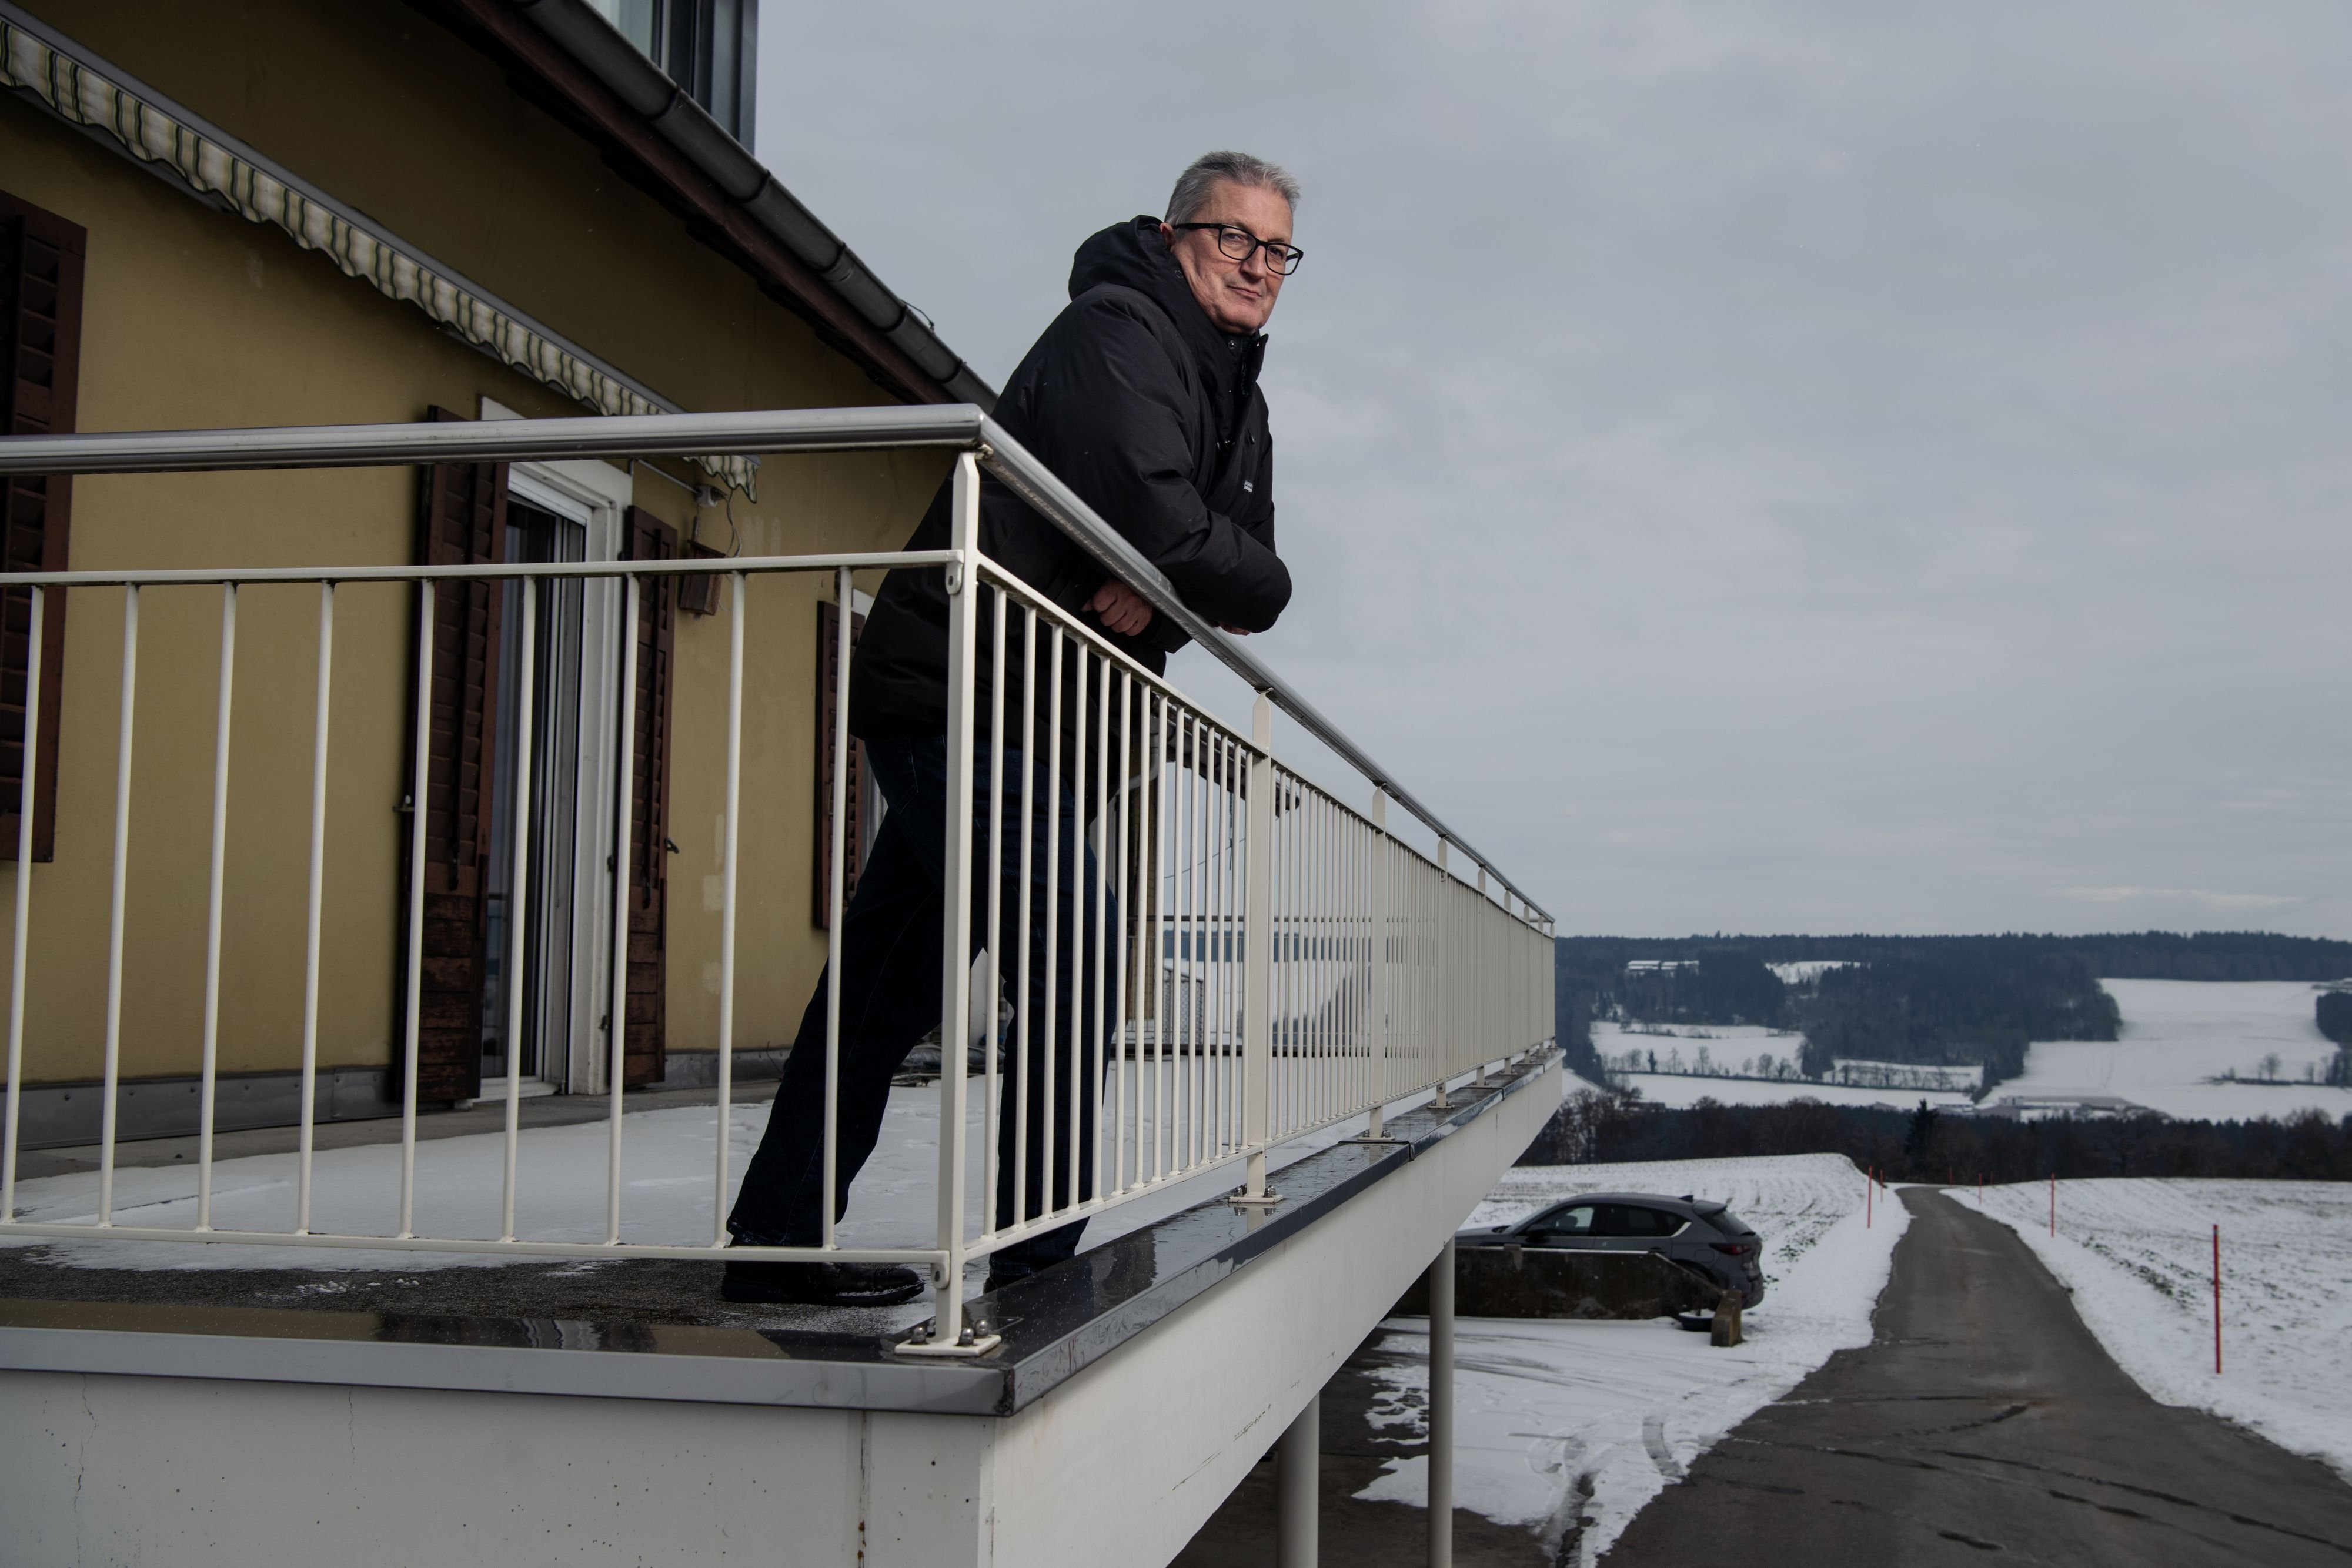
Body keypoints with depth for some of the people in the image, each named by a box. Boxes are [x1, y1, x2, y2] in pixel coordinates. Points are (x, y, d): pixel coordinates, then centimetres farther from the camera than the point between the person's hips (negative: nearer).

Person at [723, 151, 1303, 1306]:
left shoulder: (1236, 396, 18)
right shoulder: (1116, 334, -12)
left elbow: (1257, 588, 8)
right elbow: (1162, 528, -25)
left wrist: (1166, 588, -11)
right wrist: (1250, 573, -7)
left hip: (1038, 720, 10)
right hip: (965, 698, -10)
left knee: (890, 983, 13)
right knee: (1067, 980, -9)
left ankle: (779, 1246, 23)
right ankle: (1038, 1264, 0)